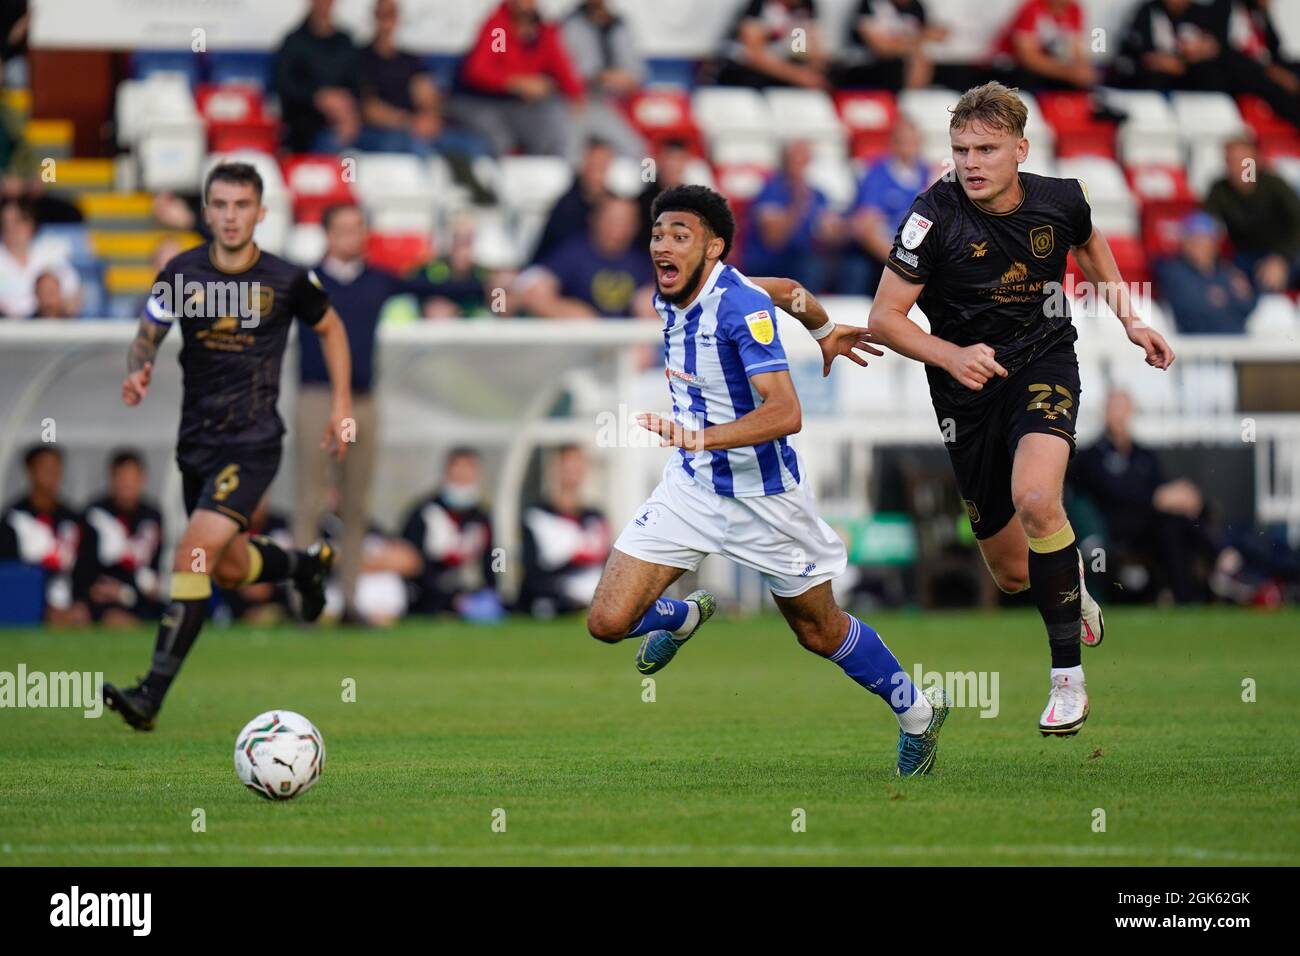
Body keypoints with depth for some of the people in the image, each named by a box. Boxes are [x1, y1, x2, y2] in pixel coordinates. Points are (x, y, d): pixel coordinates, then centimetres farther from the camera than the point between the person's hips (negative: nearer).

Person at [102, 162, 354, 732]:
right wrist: (139, 369, -17)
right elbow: (148, 333, 6)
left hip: (252, 444, -5)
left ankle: (151, 696, -20)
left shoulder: (288, 281, -9)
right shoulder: (181, 274, -4)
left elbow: (329, 328, 9)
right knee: (229, 569, 20)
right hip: (196, 442, 5)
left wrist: (342, 404, 6)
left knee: (193, 554, -21)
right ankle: (306, 565, 55)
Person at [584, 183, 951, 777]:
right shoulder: (667, 300, -1)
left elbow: (785, 412, -33)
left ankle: (917, 712, 36)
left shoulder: (742, 306, -24)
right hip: (690, 488, 6)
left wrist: (702, 437, -43)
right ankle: (684, 618, 29)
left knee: (819, 632, 11)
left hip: (764, 497, -6)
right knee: (608, 622, -5)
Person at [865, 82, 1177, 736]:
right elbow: (884, 317, -15)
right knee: (1012, 573, 8)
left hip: (1044, 362, -1)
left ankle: (1068, 675, -19)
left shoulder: (1060, 201, -10)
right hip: (967, 386, 1)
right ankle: (1072, 588, 48)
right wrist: (952, 356, -30)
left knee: (1035, 500, -31)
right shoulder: (937, 215, -18)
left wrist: (1129, 320, 13)